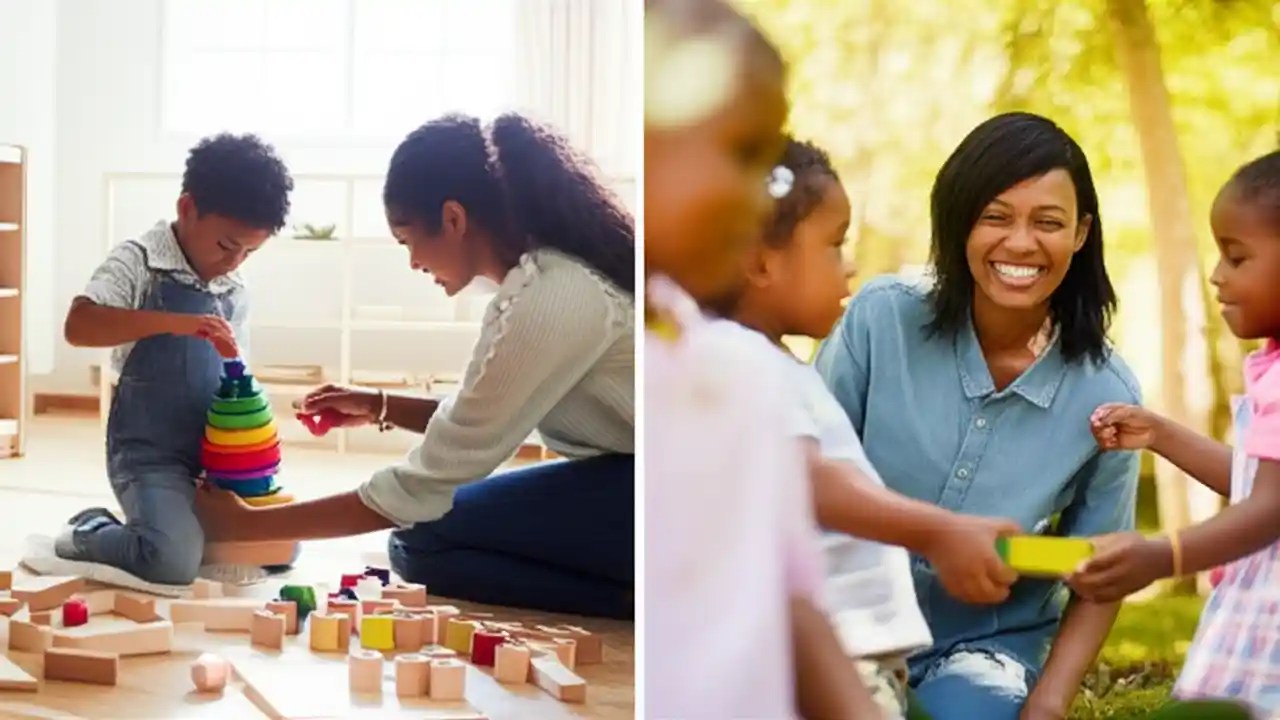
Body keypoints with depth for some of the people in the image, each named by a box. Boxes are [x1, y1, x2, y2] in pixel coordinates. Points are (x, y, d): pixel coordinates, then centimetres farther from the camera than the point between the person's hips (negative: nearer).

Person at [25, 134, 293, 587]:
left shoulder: (236, 294, 10)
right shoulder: (138, 262, -8)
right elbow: (78, 326, -24)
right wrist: (175, 322, -32)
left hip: (213, 453, 6)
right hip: (148, 452, -6)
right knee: (174, 562, -26)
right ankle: (87, 534, 6)